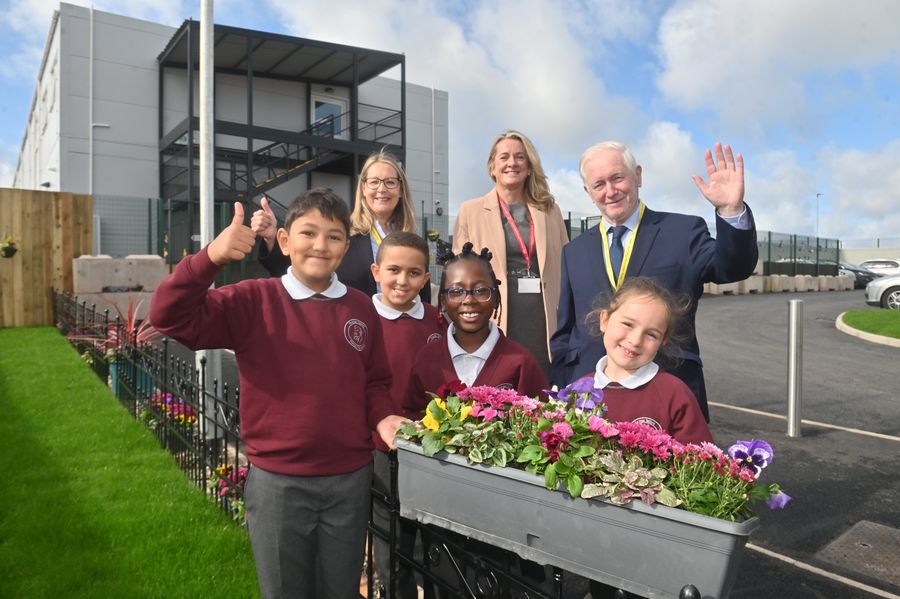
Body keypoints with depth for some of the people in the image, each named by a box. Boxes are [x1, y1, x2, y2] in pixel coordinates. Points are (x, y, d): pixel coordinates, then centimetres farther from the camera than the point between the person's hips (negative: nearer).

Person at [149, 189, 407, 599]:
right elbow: (171, 317, -18)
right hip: (277, 480, -2)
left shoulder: (361, 309, -1)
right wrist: (210, 258, -32)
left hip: (350, 479, 3)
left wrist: (383, 417, -11)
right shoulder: (253, 301, -9)